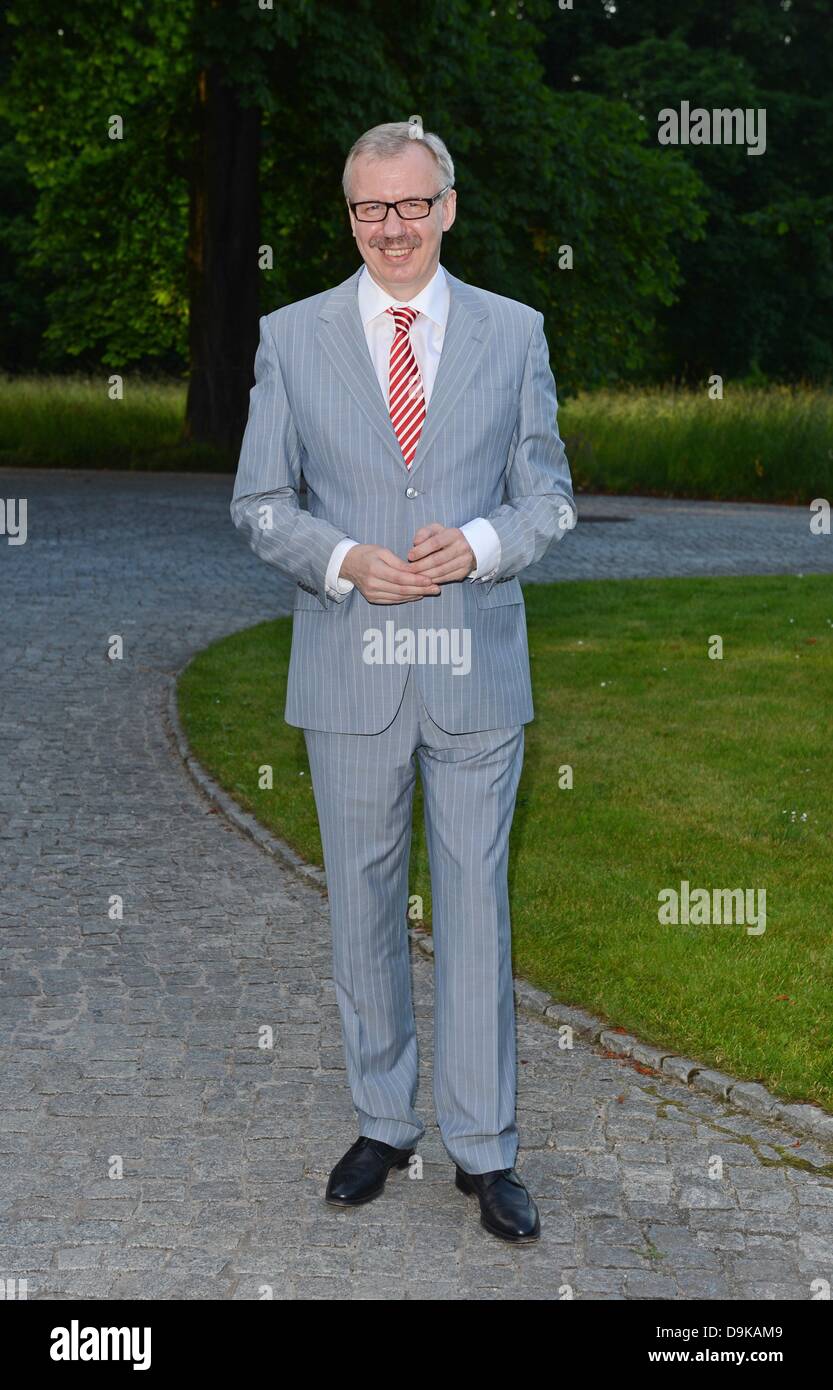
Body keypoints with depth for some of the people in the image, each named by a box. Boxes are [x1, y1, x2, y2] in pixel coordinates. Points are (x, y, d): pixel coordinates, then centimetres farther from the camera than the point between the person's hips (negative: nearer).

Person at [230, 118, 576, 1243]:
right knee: (363, 906, 11)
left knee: (476, 905, 3)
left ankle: (484, 1149, 14)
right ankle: (384, 1124, 27)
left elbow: (549, 493, 7)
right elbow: (259, 503, 5)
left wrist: (480, 544, -14)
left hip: (477, 670, 0)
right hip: (348, 672, 1)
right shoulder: (292, 337, 4)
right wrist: (344, 560, -13)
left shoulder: (514, 332, 5)